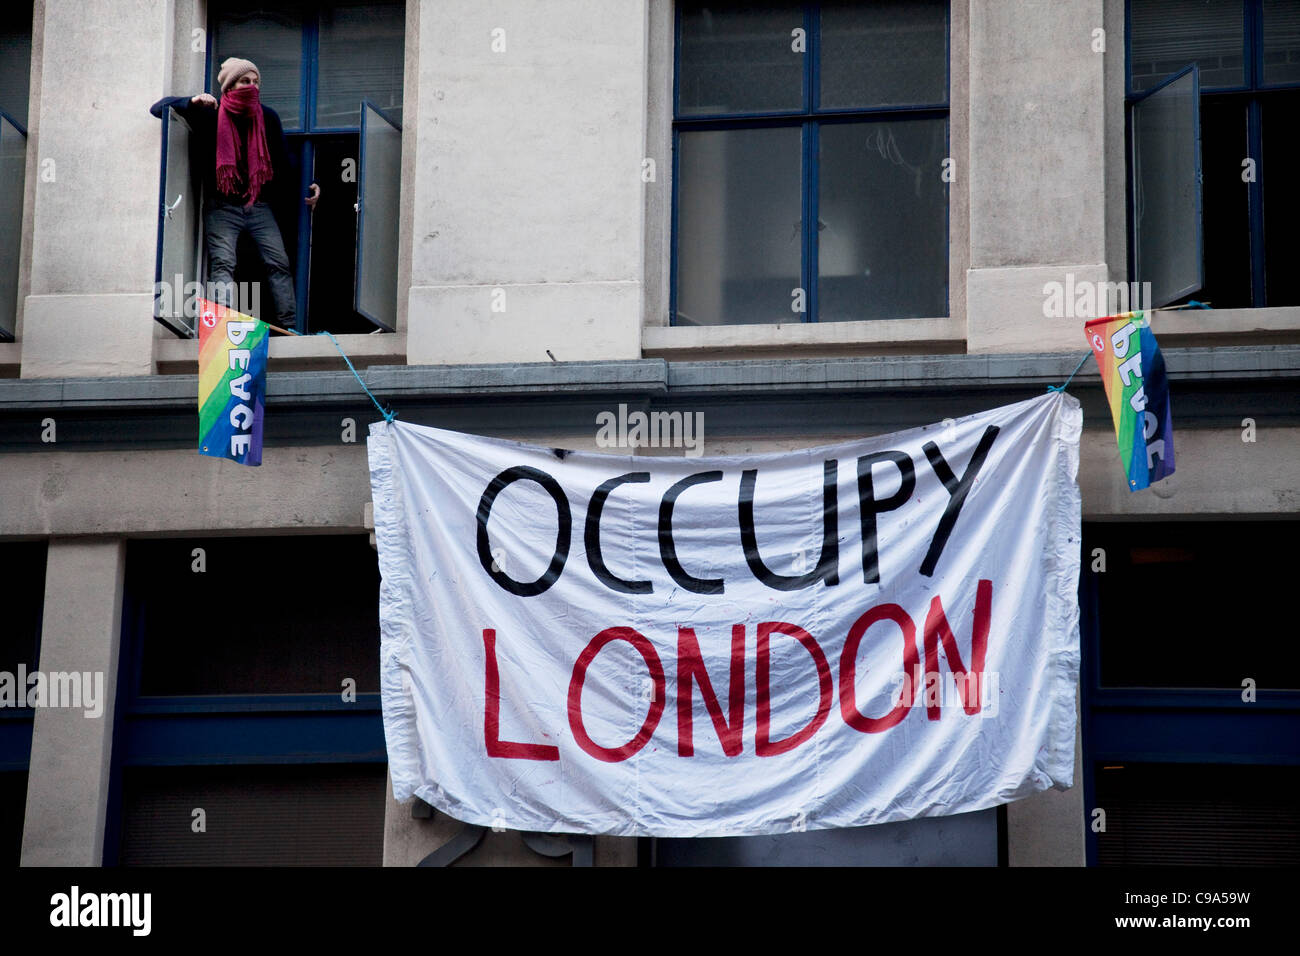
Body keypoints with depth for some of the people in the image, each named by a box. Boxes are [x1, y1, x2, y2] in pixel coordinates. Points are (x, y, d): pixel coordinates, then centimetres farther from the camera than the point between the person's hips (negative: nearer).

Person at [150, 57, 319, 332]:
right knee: (222, 263, -17)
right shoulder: (210, 116, -1)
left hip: (260, 205, 3)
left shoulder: (268, 118, 7)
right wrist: (192, 103, -19)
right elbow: (159, 107, -1)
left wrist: (300, 192, 6)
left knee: (279, 263, -7)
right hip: (222, 206, -3)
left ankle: (290, 327, -8)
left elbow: (282, 162, 15)